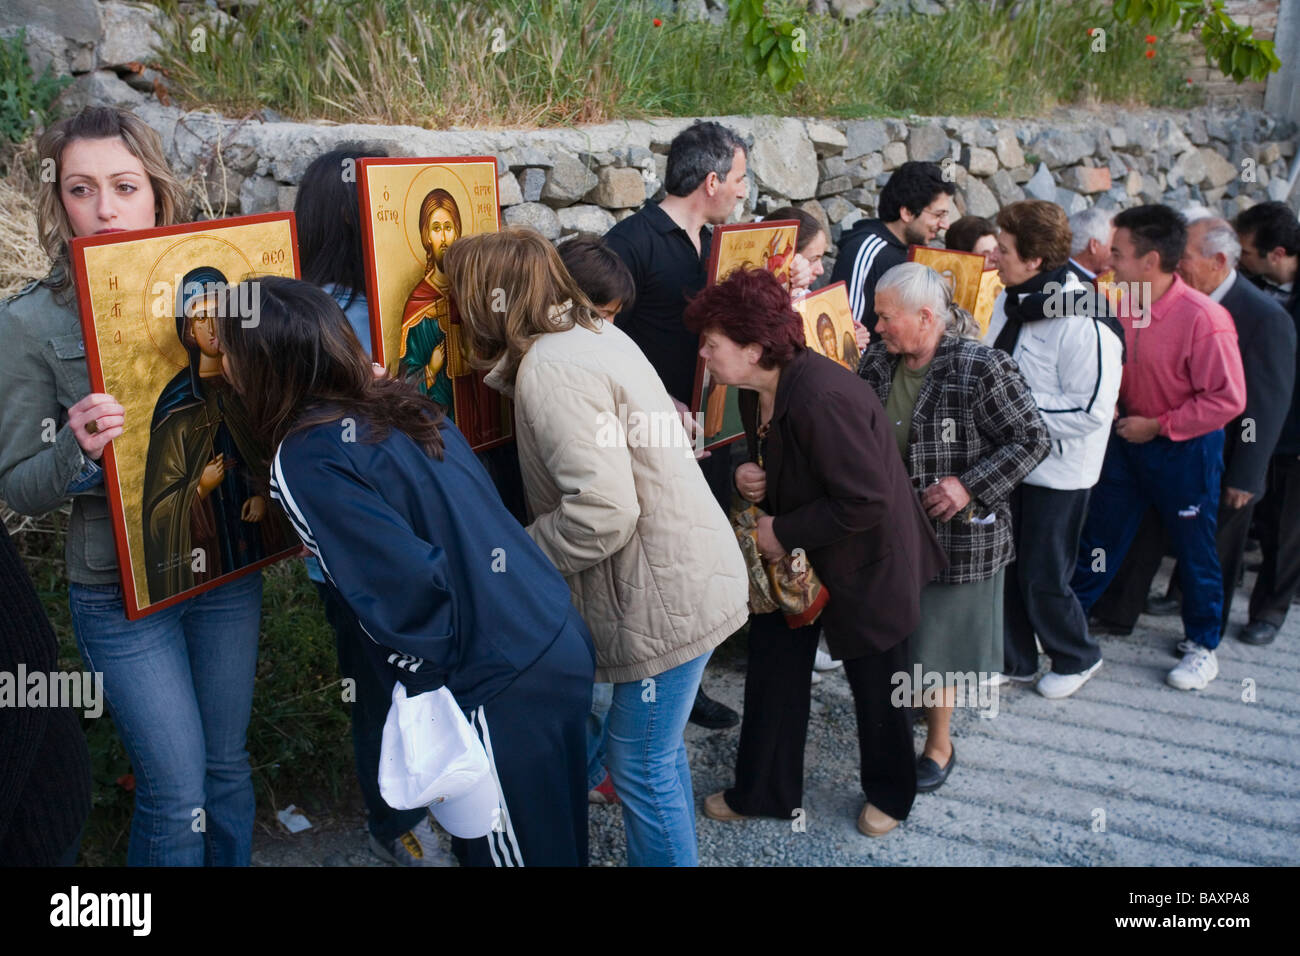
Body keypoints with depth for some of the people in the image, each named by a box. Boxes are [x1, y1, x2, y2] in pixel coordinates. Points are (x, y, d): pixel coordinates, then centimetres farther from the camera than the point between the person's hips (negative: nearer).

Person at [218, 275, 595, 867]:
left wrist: (427, 685, -8)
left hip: (499, 687, -8)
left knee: (511, 852, 14)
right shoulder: (398, 403, 7)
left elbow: (407, 584, -23)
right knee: (554, 841, 26)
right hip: (560, 637, 8)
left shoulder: (304, 460, -16)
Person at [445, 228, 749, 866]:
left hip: (669, 596, -10)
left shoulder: (550, 370, -20)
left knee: (642, 764, 4)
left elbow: (601, 511, -28)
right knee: (657, 748, 24)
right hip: (685, 575, 10)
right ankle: (670, 852, 42)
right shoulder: (595, 334, 9)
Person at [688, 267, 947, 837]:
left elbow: (865, 501, -32)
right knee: (773, 667, 14)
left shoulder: (821, 400, -34)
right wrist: (746, 478, -10)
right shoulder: (757, 390, -4)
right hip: (793, 555, 8)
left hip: (864, 563, -8)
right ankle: (764, 791, 34)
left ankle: (888, 794, 39)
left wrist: (783, 532, -23)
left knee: (874, 682, 13)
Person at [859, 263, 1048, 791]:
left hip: (954, 533, -6)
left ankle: (939, 746, 28)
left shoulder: (982, 368, -18)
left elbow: (1031, 440, -13)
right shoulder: (876, 361, 1)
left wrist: (970, 485, -22)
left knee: (937, 643, 7)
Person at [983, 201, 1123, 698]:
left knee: (1042, 579, 5)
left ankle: (1077, 657, 32)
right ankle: (1014, 660, 33)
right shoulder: (1011, 301, 3)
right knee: (1004, 568, 14)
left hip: (1058, 471, -7)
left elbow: (1091, 413, -24)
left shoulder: (1084, 323, -23)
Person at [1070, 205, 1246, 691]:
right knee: (1100, 533, 14)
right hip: (1128, 436, 5)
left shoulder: (1203, 317, -24)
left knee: (1195, 549, 10)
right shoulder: (1119, 305, -6)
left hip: (1185, 448, -5)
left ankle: (1203, 646, 28)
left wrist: (1158, 426, -19)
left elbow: (1227, 399, -21)